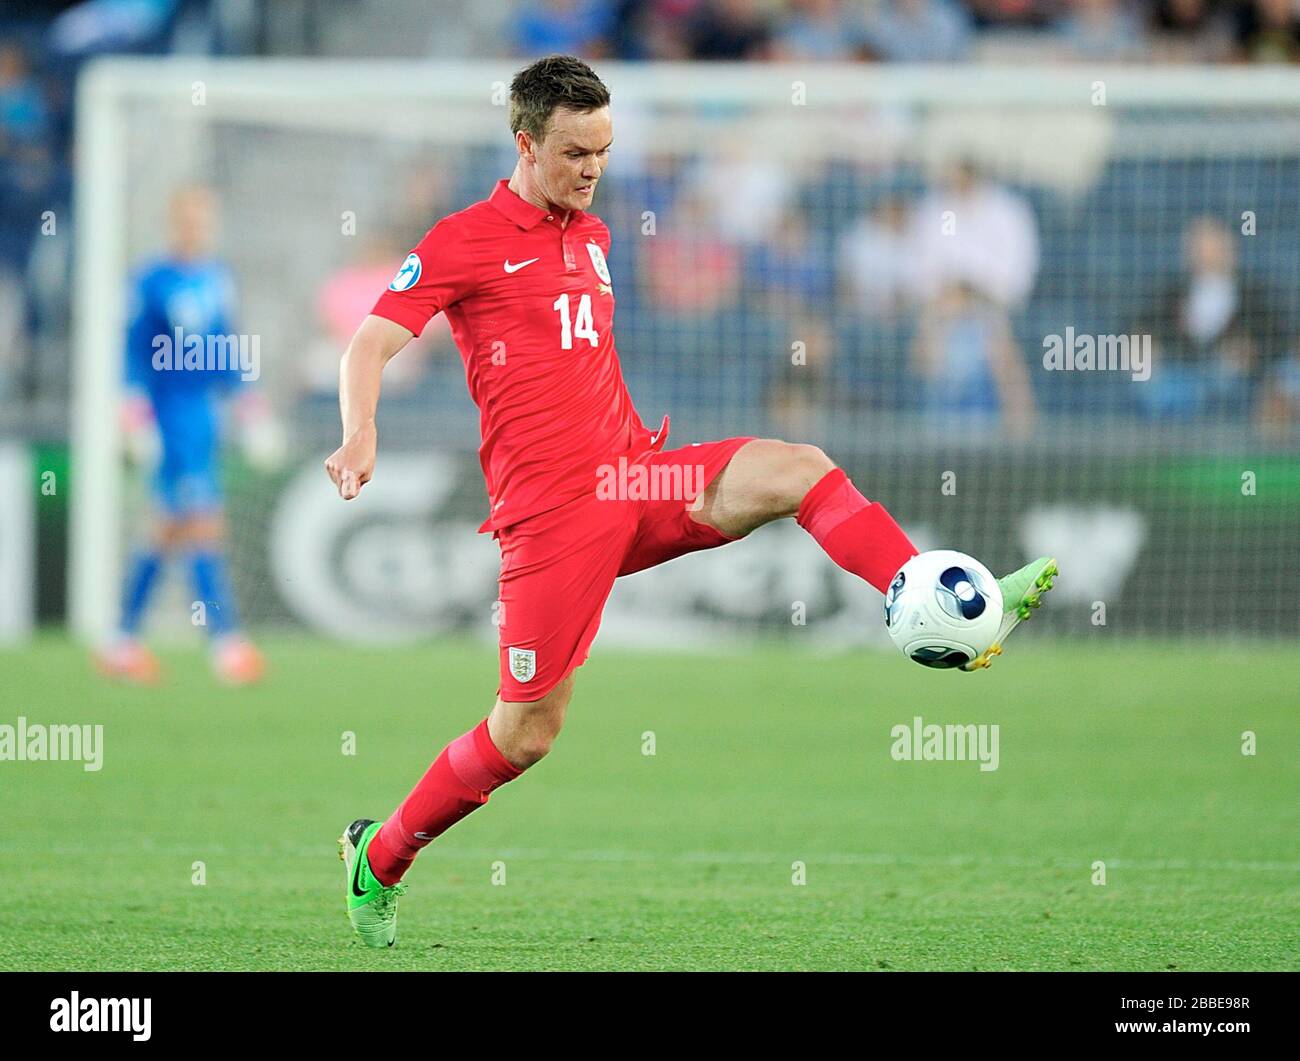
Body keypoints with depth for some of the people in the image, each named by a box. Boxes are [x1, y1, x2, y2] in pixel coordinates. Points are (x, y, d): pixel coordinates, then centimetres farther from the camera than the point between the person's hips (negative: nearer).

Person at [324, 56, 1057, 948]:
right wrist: (360, 437, -28)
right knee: (526, 733, -5)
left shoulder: (593, 236, 17)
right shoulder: (466, 240, -4)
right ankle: (378, 858, 15)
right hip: (551, 508, -6)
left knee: (799, 470, -18)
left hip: (629, 477, 6)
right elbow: (370, 345, -11)